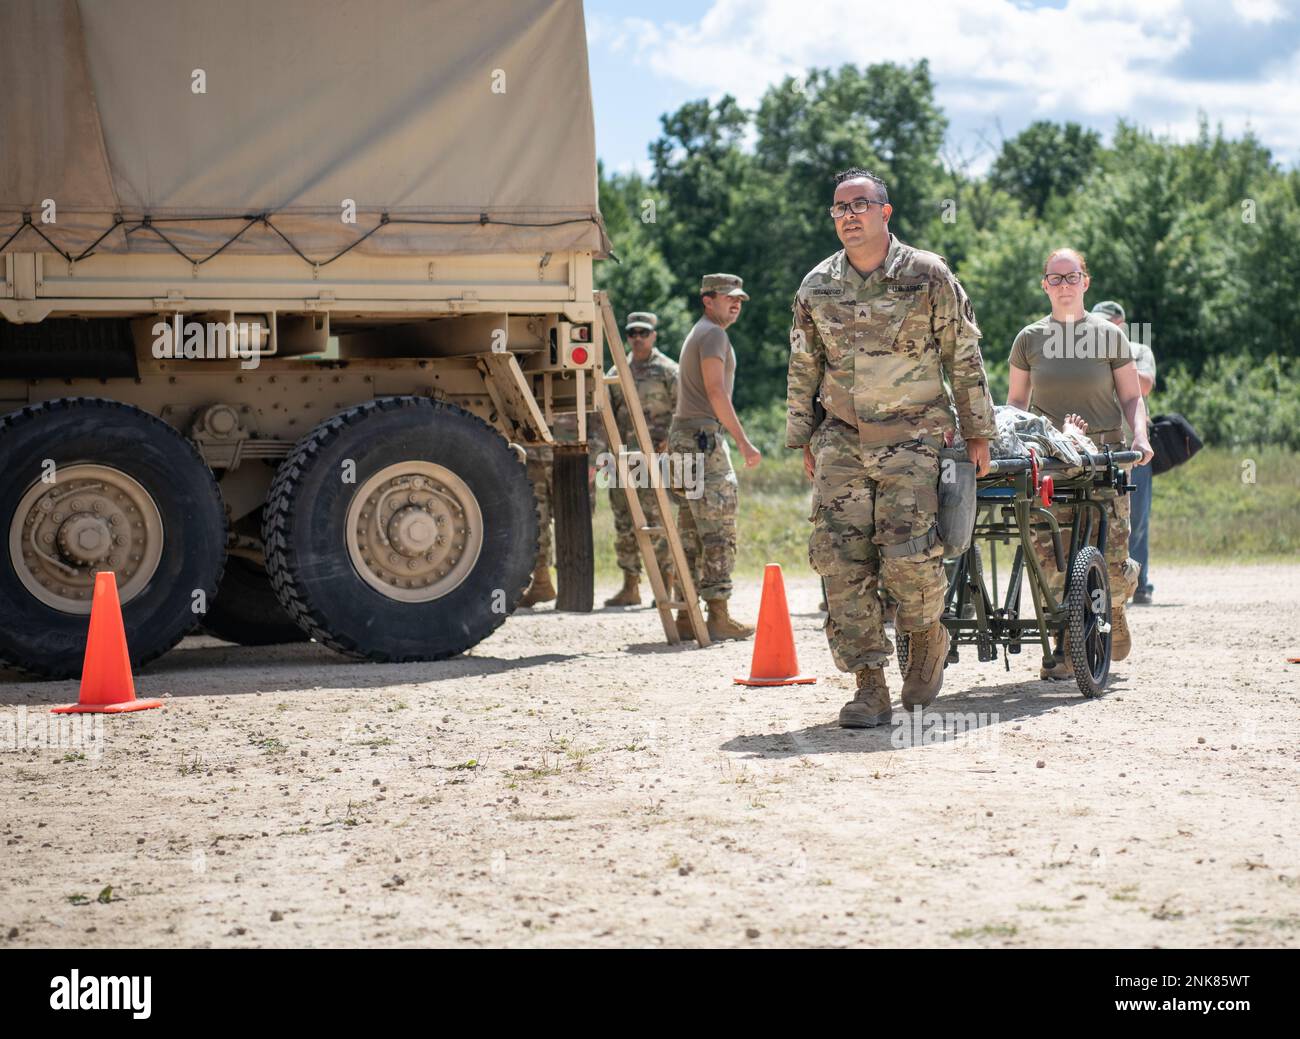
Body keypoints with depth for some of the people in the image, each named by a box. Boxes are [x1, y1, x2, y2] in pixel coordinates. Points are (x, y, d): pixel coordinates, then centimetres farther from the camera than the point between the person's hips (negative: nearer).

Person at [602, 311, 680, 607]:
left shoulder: (668, 370, 1)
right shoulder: (616, 373, 17)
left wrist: (670, 440, -15)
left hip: (655, 454, -6)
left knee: (657, 521, -10)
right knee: (624, 525, 6)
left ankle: (667, 585, -6)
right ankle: (630, 588, 11)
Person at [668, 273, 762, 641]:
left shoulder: (697, 335, 23)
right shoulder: (713, 335, -8)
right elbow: (716, 393, -17)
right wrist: (743, 442, -18)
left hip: (683, 436, 10)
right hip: (702, 436, -10)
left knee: (692, 534, 8)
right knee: (719, 532, -9)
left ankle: (686, 616, 8)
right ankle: (719, 617, -11)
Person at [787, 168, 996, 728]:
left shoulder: (927, 275, -1)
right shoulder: (816, 287, 8)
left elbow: (964, 357, 4)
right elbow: (803, 370, 16)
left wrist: (977, 432, 4)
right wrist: (804, 443, 15)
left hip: (911, 435, -3)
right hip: (841, 441, 3)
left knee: (908, 555, -14)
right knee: (842, 562, -6)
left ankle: (927, 638, 17)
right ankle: (869, 687, 1)